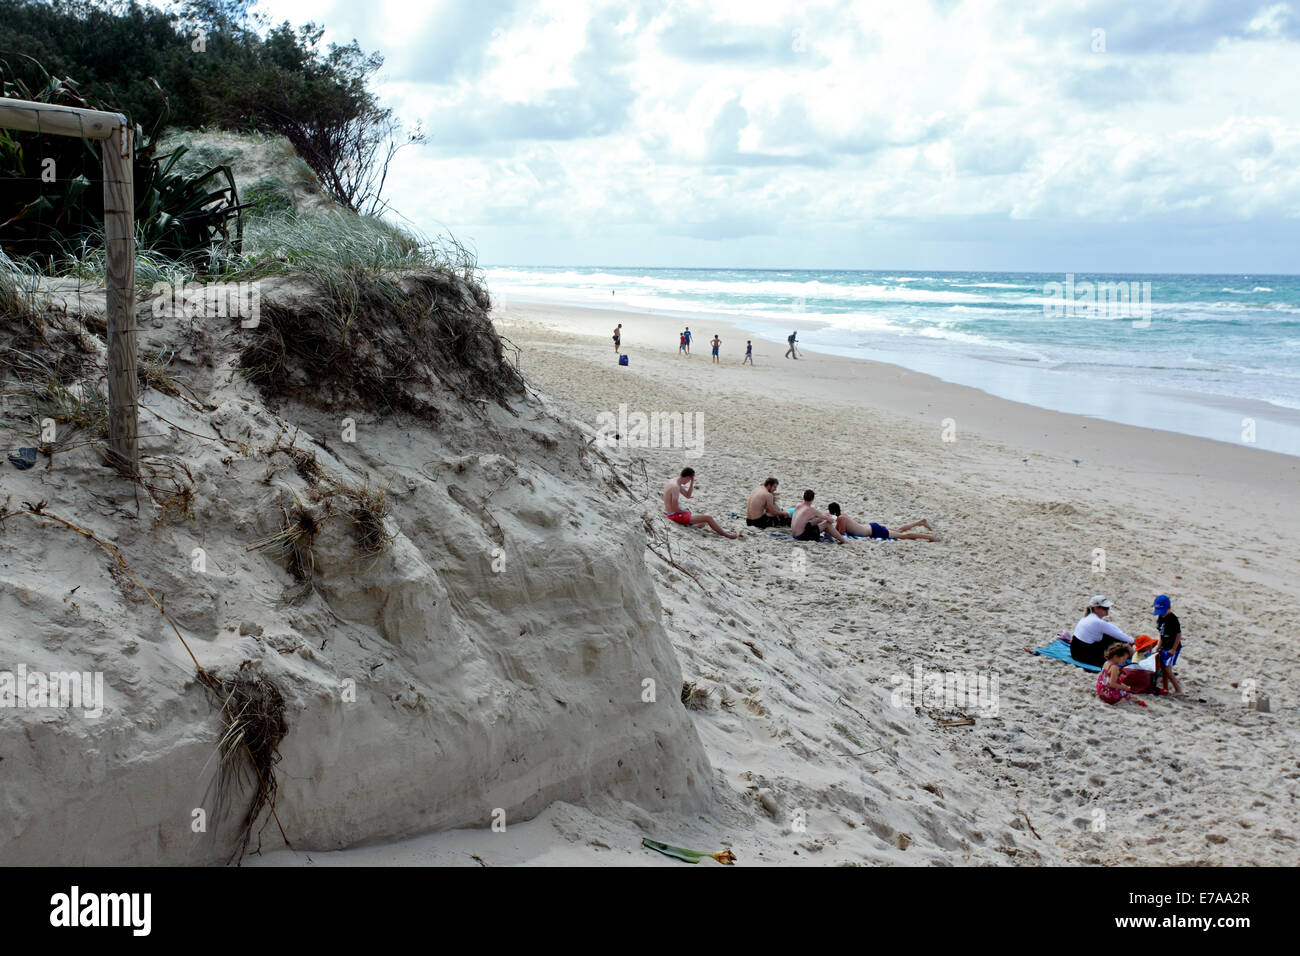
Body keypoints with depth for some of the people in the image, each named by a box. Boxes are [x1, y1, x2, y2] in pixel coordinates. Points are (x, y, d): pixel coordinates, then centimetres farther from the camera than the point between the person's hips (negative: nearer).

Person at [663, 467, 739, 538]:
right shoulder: (675, 486, -22)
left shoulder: (672, 481, 9)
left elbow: (688, 495, 18)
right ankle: (727, 535, -1)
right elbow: (675, 508, -25)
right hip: (676, 515, -11)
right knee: (708, 518, -9)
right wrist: (686, 512, -8)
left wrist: (692, 482, 6)